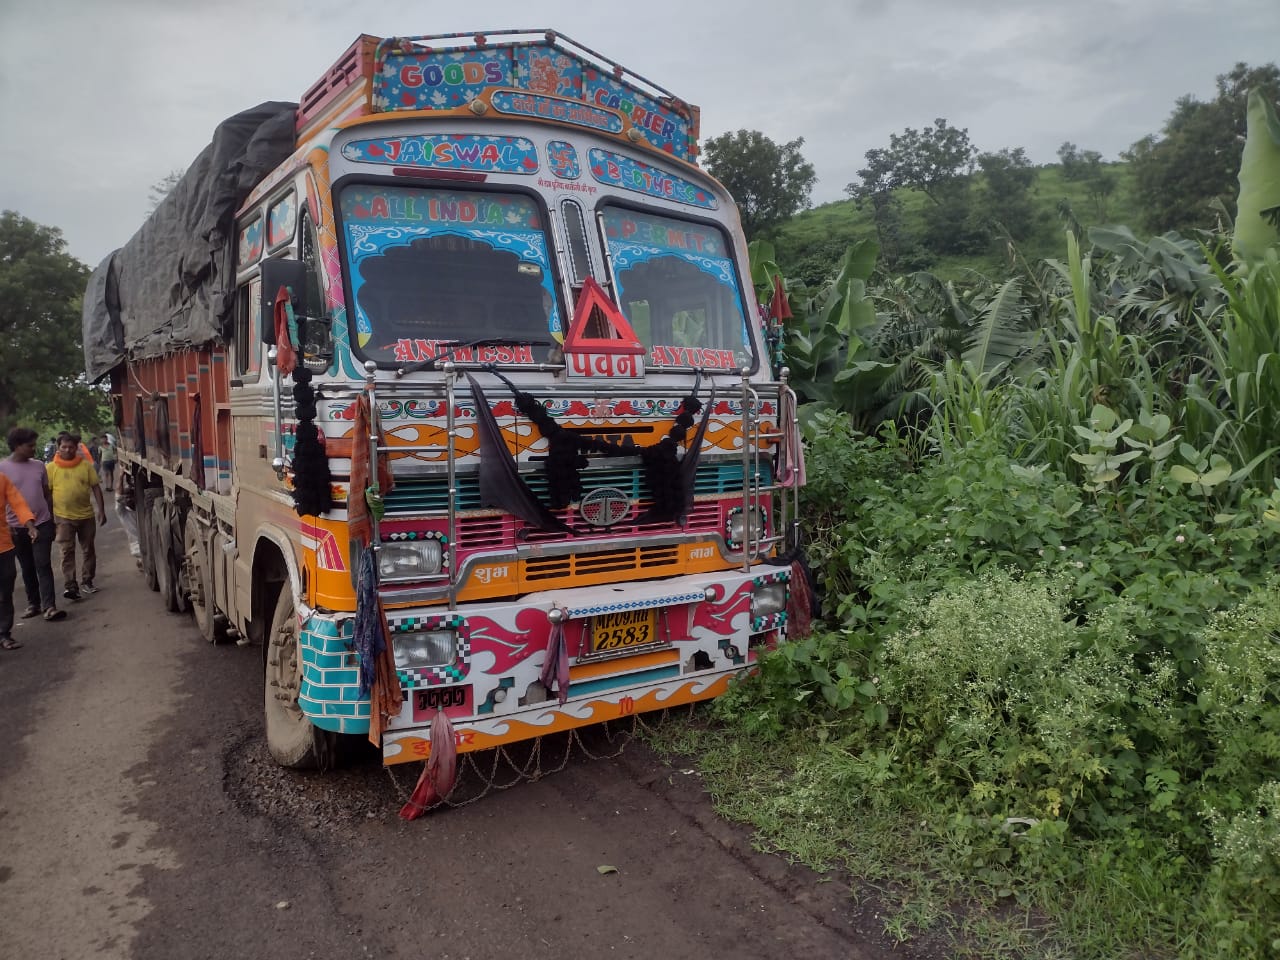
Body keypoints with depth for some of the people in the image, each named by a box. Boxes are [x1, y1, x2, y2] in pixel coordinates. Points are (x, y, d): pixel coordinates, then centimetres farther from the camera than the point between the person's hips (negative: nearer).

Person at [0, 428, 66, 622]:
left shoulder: (39, 466, 4)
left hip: (42, 524, 1)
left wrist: (51, 518, 12)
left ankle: (49, 606, -8)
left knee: (43, 566, -4)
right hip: (17, 527, -1)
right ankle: (33, 603, 21)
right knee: (27, 568, 10)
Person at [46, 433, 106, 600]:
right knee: (67, 551, -4)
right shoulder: (51, 468, -2)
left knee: (88, 549, 10)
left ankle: (86, 582, 23)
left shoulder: (86, 465, 1)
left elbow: (96, 488, 3)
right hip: (63, 517, -2)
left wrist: (101, 510, -1)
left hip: (86, 515, 2)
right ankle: (70, 586, -6)